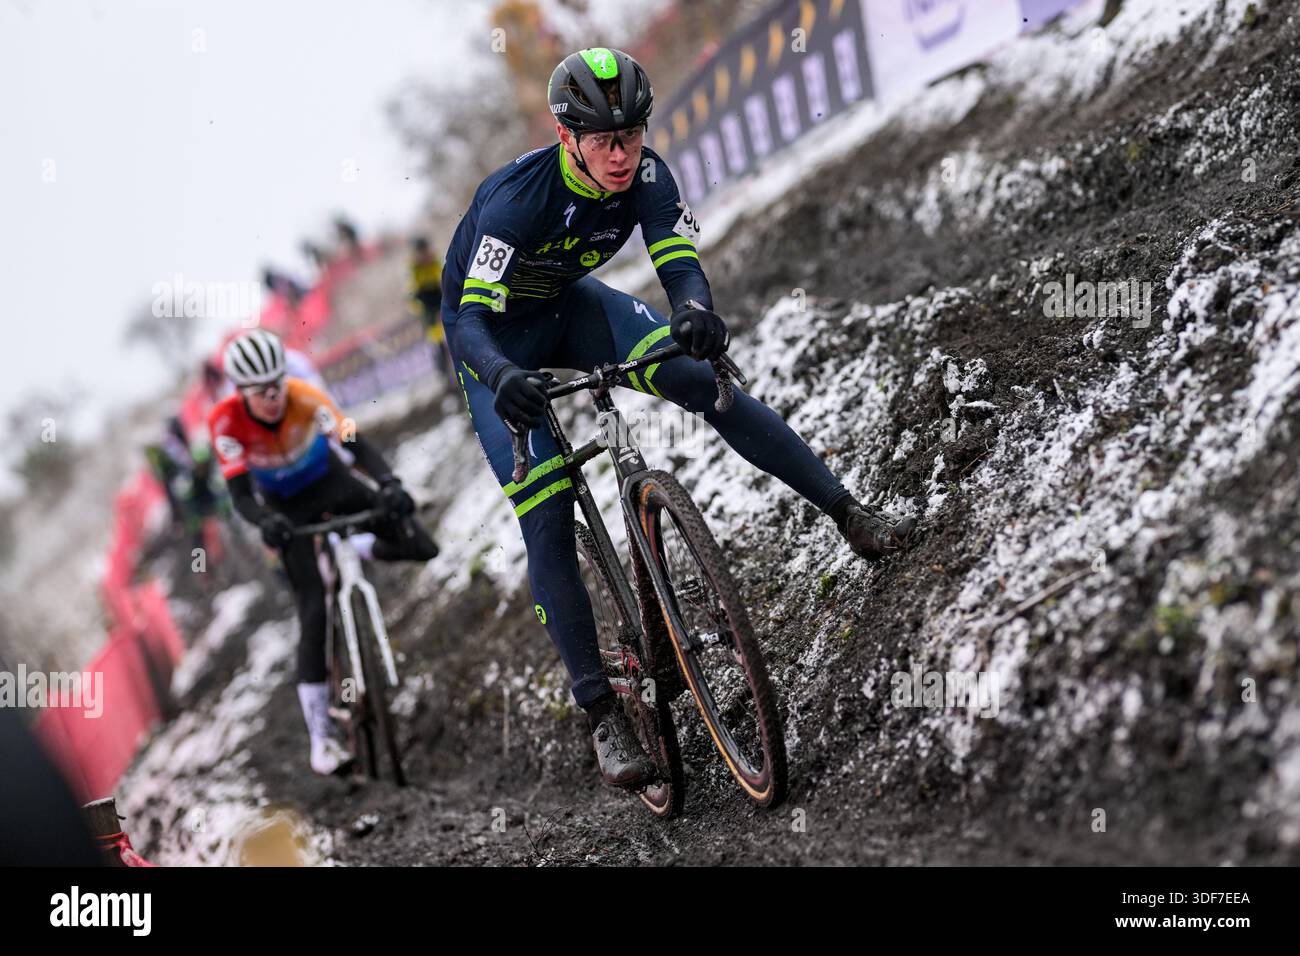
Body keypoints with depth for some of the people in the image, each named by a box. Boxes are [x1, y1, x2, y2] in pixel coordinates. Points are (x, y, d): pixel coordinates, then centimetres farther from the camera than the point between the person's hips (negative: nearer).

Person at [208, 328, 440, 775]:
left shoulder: (305, 397, -30)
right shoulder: (226, 420, -29)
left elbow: (356, 443, -35)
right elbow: (240, 494, -30)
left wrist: (388, 482, -53)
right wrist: (265, 520, -51)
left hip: (328, 479, 1)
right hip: (285, 503, -1)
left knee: (422, 550, -13)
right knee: (312, 612, -15)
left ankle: (357, 550, 22)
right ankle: (321, 734, -7)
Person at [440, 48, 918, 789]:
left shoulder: (645, 173, -20)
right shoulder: (516, 199, -34)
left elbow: (679, 259, -27)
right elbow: (472, 319, -37)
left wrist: (695, 309, -52)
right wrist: (502, 377, -59)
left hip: (569, 307, 4)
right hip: (496, 339, -4)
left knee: (705, 381, -19)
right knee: (548, 523, -13)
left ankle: (851, 516, -10)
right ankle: (604, 716, -9)